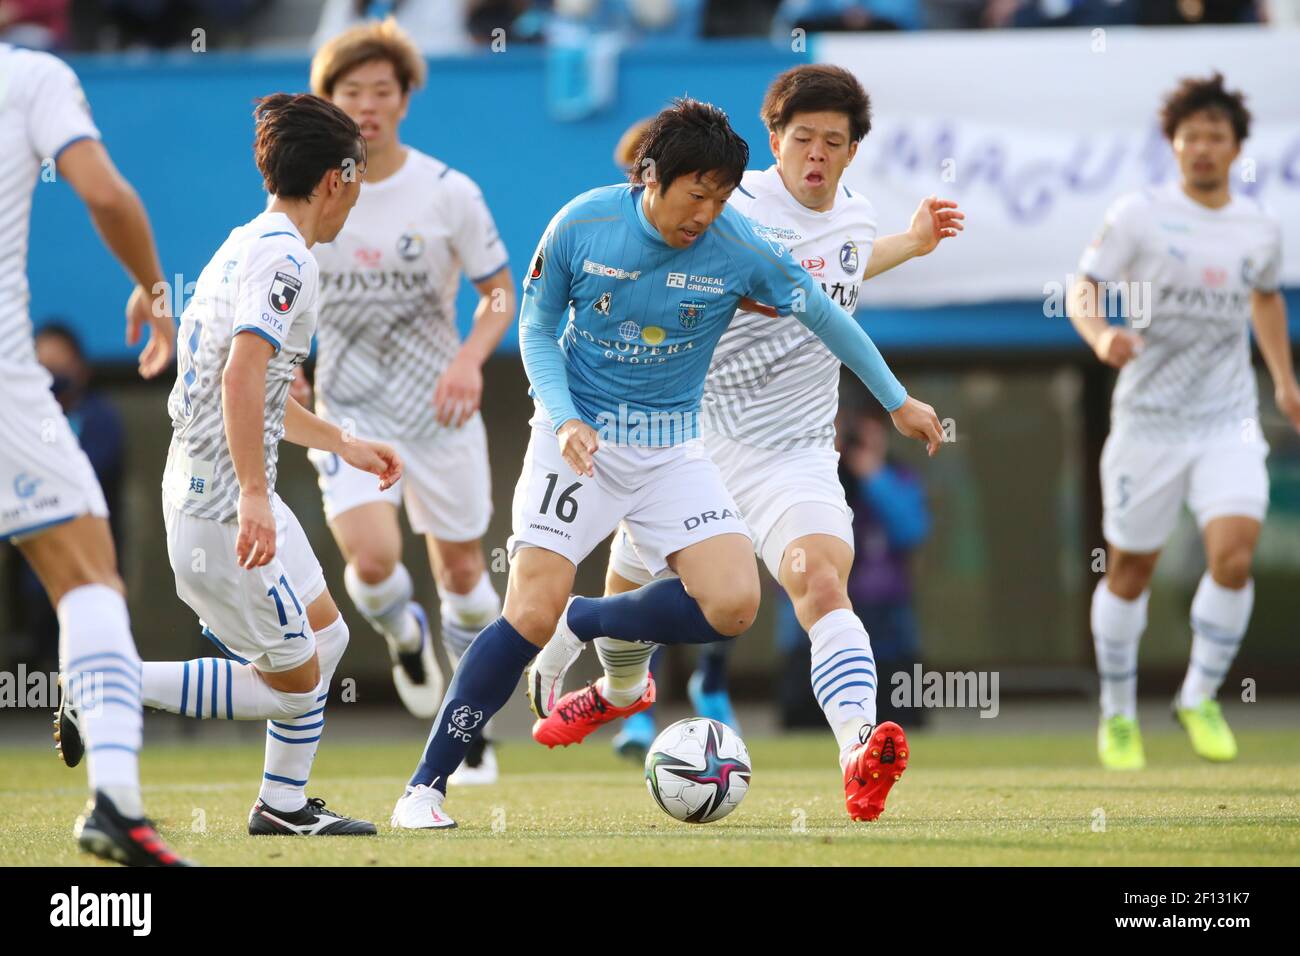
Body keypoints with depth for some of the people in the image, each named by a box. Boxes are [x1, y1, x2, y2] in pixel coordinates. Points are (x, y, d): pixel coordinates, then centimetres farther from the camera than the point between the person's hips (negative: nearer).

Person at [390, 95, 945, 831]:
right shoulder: (582, 226, -13)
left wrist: (898, 400, 11)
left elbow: (824, 314, 3)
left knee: (733, 605, -16)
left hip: (671, 446, 2)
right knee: (531, 613, -16)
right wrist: (563, 418, -16)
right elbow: (537, 329, 0)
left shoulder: (740, 249, -12)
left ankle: (581, 624, 11)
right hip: (579, 436, -2)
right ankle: (425, 788, -5)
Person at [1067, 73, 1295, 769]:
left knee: (1234, 554, -17)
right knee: (1129, 573, 5)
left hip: (1229, 423, 2)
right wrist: (1101, 335, -25)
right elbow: (1084, 288, -4)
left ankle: (1199, 698, 2)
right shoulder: (1140, 215, -5)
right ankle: (1118, 716, 23)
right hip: (1148, 418, -2)